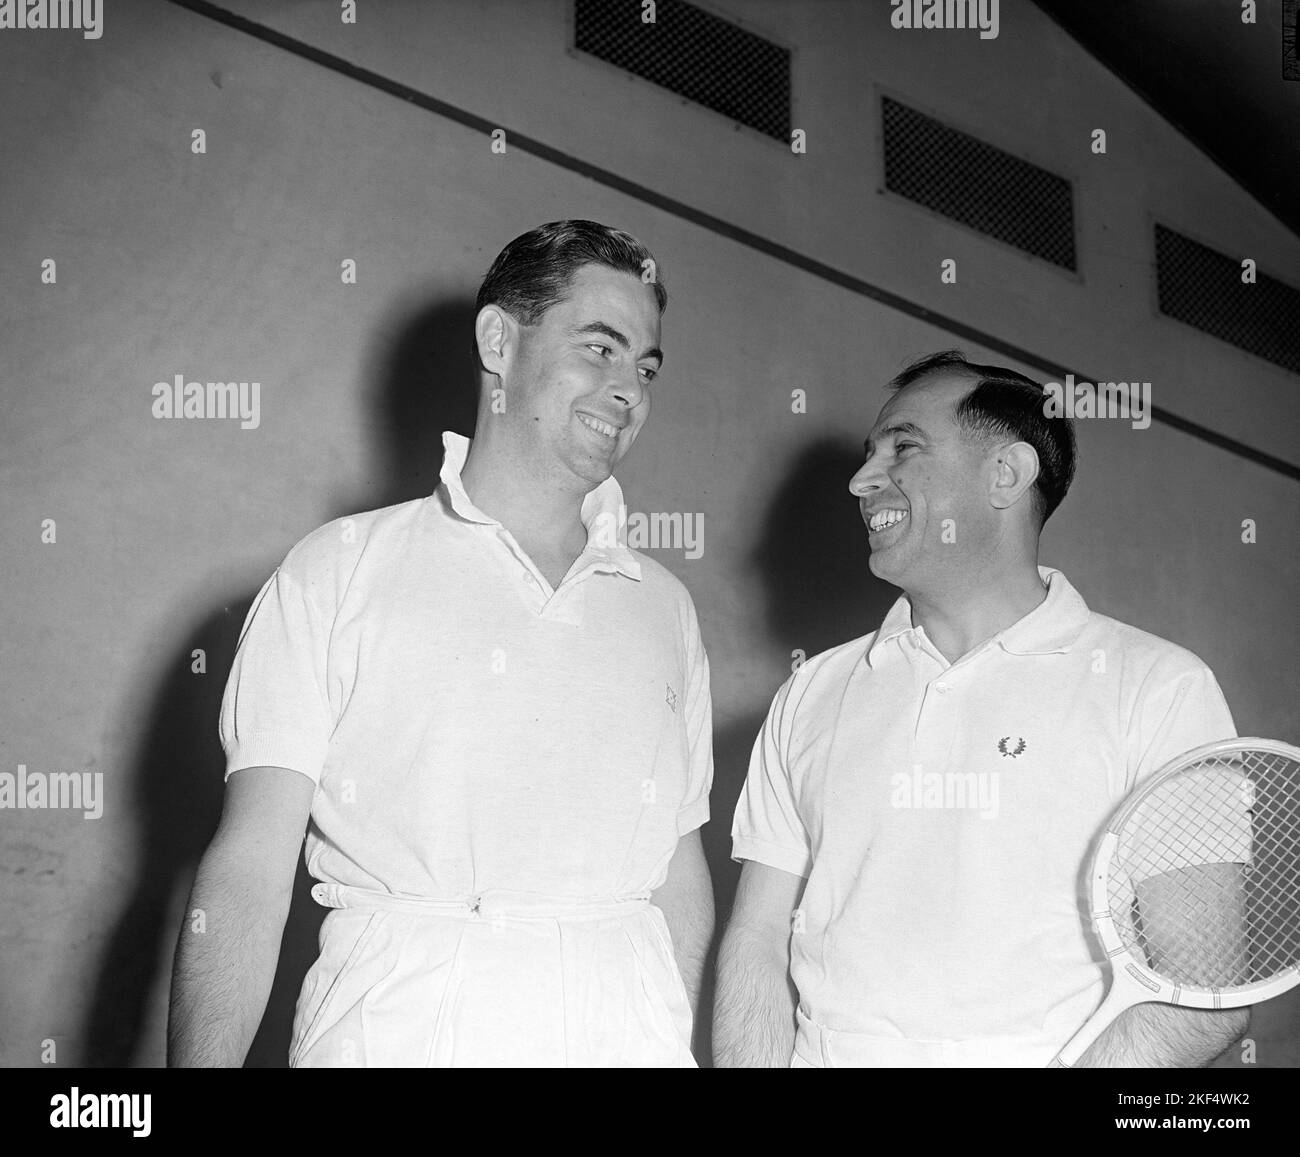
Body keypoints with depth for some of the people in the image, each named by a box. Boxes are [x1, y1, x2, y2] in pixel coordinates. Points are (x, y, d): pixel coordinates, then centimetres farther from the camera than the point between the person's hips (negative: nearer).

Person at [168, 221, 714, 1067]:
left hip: (628, 1028, 3)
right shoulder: (342, 570, -1)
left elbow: (681, 867, 12)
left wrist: (679, 1044, 4)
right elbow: (251, 864, -6)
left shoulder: (666, 608, 11)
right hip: (397, 1028, -3)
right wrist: (202, 1060, -15)